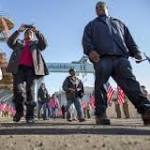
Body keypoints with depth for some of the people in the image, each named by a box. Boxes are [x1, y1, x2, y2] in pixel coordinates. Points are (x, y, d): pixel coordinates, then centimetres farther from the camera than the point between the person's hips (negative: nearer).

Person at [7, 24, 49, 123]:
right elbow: (10, 42, 7)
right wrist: (18, 31, -1)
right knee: (18, 89, -14)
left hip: (31, 68, 0)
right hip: (18, 67, 1)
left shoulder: (36, 43, 26)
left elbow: (44, 44, 5)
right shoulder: (18, 42, 27)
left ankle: (30, 115, -6)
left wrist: (37, 32, -4)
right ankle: (19, 110, 5)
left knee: (29, 90, -7)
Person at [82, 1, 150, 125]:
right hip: (102, 58, -1)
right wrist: (90, 50, -12)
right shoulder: (91, 25, 31)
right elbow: (86, 40, 11)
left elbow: (129, 39, 27)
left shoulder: (118, 23, 38)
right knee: (100, 86, -15)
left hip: (121, 58, 1)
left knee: (131, 83, -15)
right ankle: (101, 114, -15)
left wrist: (136, 52, 7)